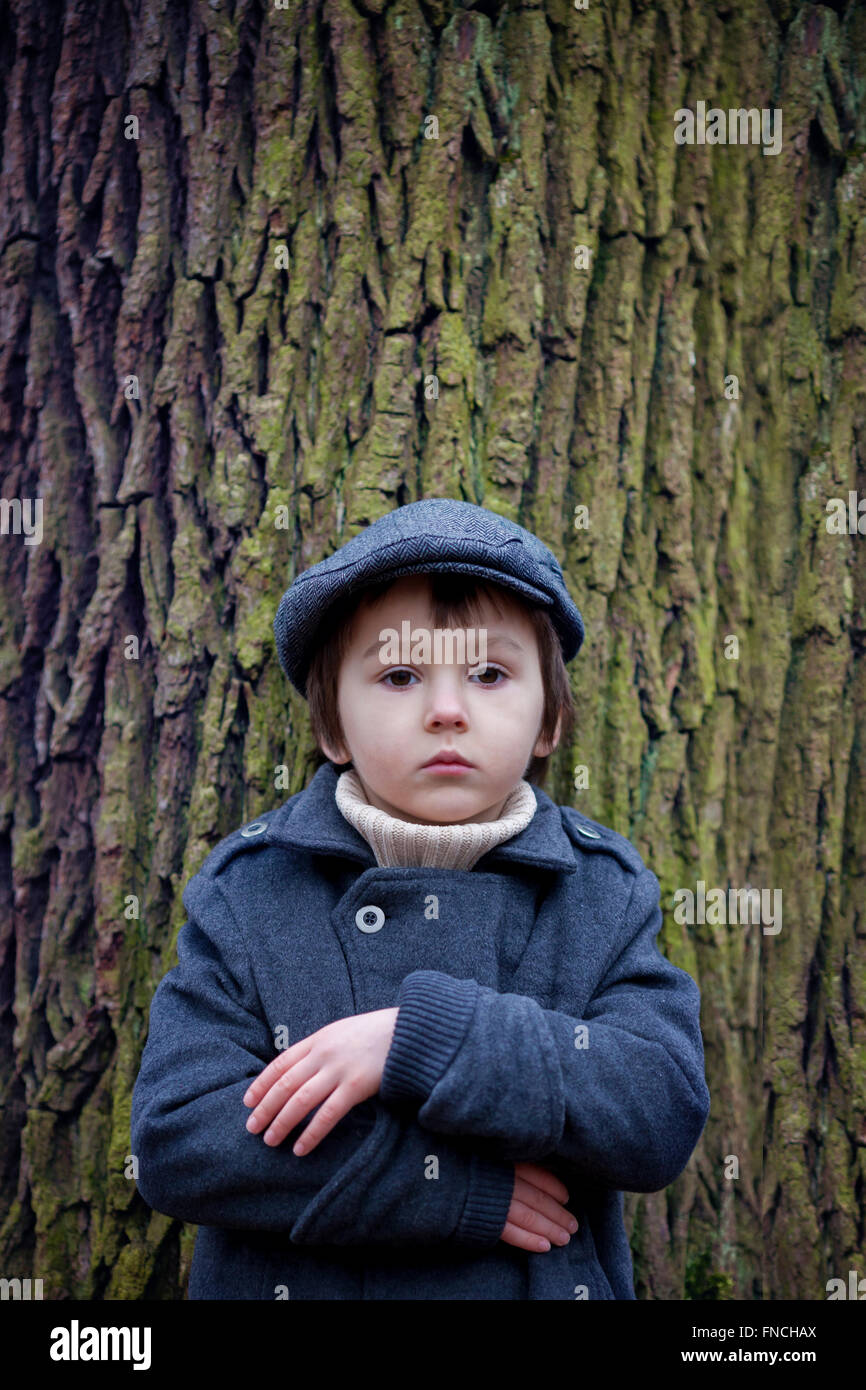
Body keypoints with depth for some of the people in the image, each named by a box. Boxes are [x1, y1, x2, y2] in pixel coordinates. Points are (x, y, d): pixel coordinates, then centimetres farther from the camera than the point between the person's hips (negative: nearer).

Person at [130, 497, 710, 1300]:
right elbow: (176, 1140, -19)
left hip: (556, 1281, 1)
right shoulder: (246, 893, -9)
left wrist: (421, 1036, -29)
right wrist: (465, 1189, -25)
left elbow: (666, 1114, -18)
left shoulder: (604, 892, -6)